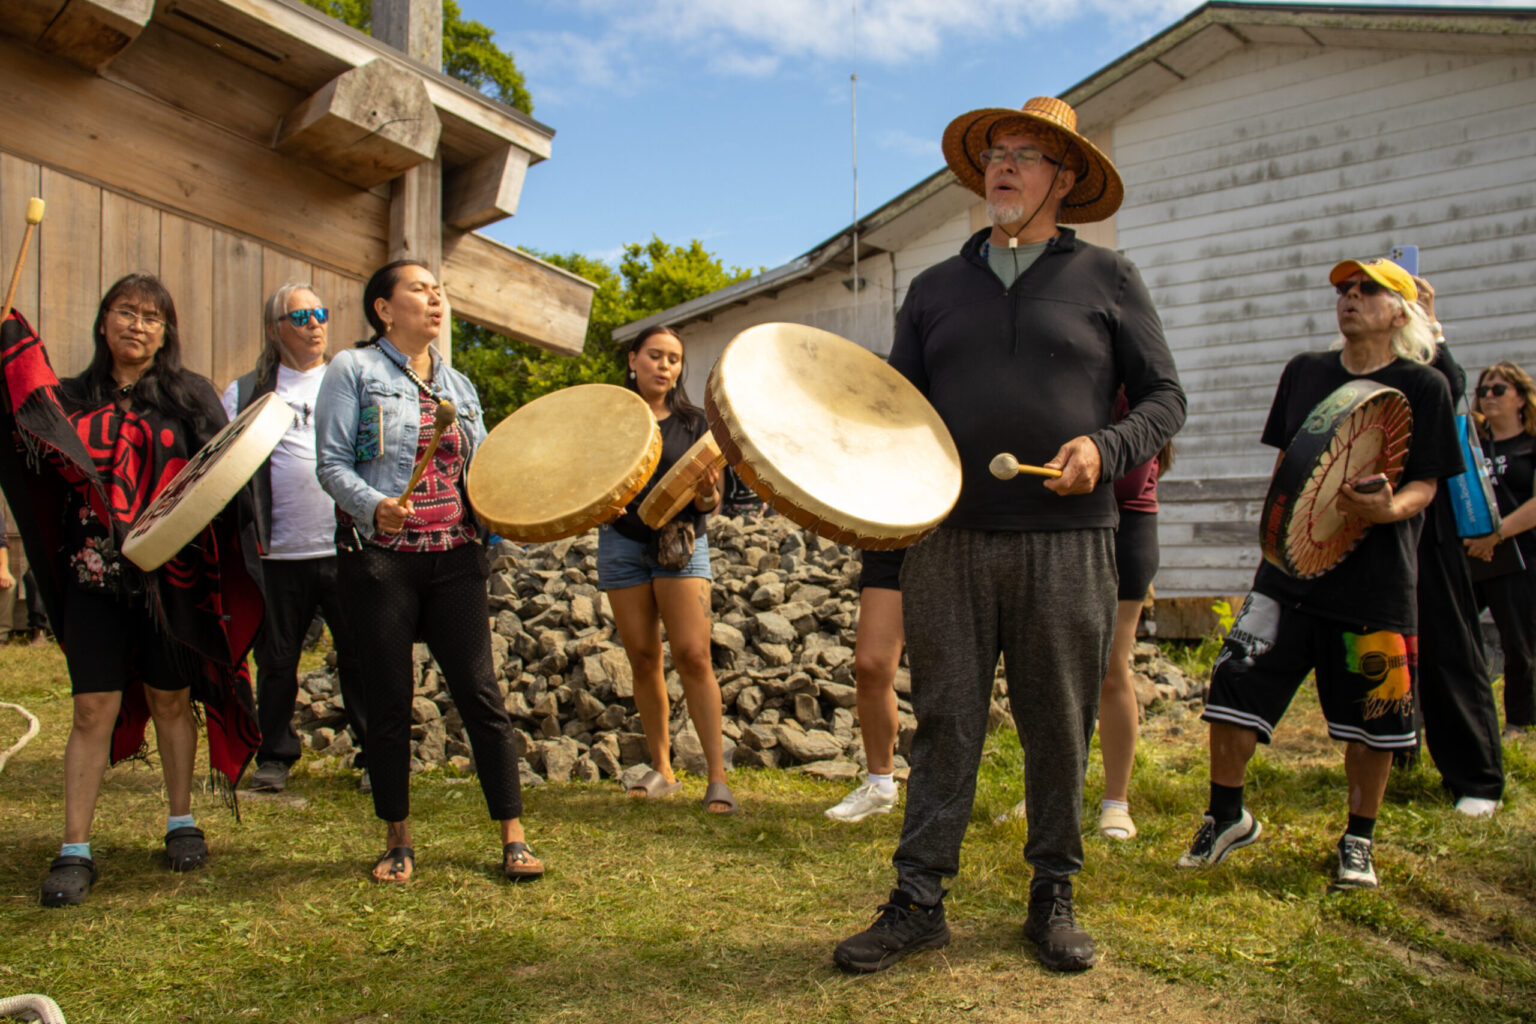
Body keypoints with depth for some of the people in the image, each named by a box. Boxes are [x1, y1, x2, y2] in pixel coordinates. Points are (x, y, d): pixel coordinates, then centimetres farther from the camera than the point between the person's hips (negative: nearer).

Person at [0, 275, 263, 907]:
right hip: (93, 573, 1)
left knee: (170, 699, 10)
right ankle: (75, 852, 8)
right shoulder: (72, 399, 11)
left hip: (171, 575, -1)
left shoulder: (190, 396, 5)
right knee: (94, 709, -1)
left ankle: (181, 823, 25)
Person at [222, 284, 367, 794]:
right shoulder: (246, 392, 10)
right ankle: (274, 755, 24)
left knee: (361, 657, 2)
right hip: (281, 553, 0)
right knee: (276, 660, 9)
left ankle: (374, 757, 13)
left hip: (347, 547, 0)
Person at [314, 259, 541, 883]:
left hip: (454, 557, 3)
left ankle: (514, 838, 6)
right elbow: (331, 462, -5)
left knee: (479, 692, -1)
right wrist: (374, 506, -22)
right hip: (380, 558, -3)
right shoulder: (353, 370, 3)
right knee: (390, 702, 4)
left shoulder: (457, 385, 17)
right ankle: (398, 842, 19)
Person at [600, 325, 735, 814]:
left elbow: (710, 502, 2)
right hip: (622, 542, 2)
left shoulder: (692, 422, 5)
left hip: (681, 543, -1)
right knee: (643, 657, 4)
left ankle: (717, 777, -9)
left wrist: (706, 492, -22)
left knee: (693, 655, -12)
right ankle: (661, 769, 17)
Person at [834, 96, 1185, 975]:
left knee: (1060, 727, 6)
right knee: (944, 721, 3)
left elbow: (1164, 396, 7)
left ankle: (1054, 895, 22)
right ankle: (919, 900, 12)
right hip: (950, 538, 2)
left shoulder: (1107, 279, 9)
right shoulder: (935, 289, 16)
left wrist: (1104, 449, -11)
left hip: (1067, 543, -1)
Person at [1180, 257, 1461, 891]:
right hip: (1291, 567, 3)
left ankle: (1358, 840, 26)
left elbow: (1426, 483, -5)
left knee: (1371, 721, 6)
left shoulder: (1423, 386, -1)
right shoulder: (1304, 371, 10)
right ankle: (1227, 815, 17)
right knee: (1234, 688, -3)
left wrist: (1389, 509, -24)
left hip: (1376, 580, -3)